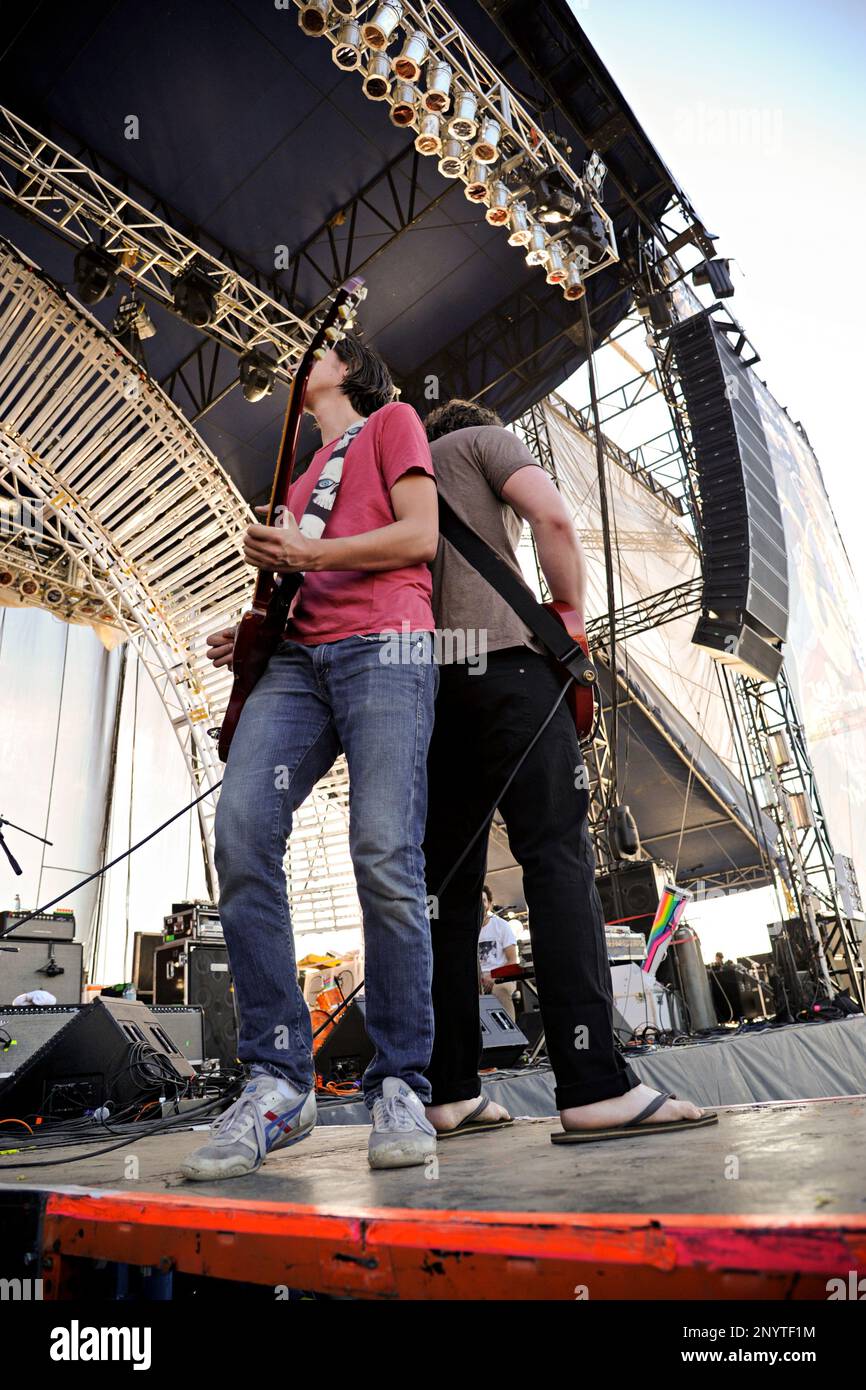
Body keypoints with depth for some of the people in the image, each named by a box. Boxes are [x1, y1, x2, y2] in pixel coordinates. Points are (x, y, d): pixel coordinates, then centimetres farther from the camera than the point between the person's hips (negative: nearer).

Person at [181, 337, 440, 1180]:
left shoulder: (391, 422, 19)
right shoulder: (304, 475, 36)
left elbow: (420, 536, 3)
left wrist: (306, 555, -3)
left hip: (385, 646, -5)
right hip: (300, 656, 6)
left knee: (384, 856, -18)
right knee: (242, 831, -16)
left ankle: (399, 1086, -4)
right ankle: (278, 1080, -10)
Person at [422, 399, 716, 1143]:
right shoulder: (486, 439, 16)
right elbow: (553, 518, -4)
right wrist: (570, 618, 4)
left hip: (423, 683, 6)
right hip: (501, 660, -6)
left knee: (448, 881, 3)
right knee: (559, 859, -11)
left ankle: (451, 1093, 4)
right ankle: (596, 1088, -18)